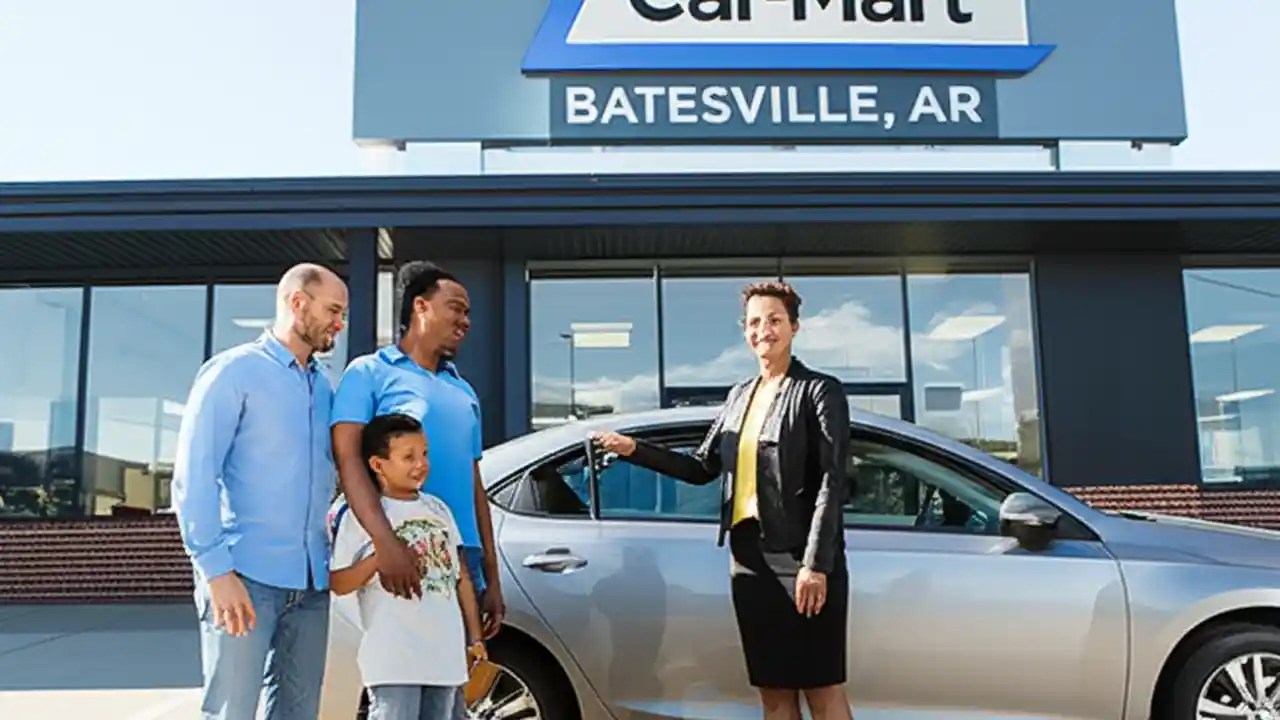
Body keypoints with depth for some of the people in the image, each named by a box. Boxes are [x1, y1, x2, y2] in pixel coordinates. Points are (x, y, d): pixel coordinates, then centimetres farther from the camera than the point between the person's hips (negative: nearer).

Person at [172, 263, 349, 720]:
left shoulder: (324, 385, 15)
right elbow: (193, 477, -10)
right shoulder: (234, 371, -3)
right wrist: (216, 569, -16)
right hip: (247, 575, -6)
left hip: (311, 580, 6)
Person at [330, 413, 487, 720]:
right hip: (394, 657, -6)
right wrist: (380, 557, -21)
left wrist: (475, 638, 13)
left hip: (445, 654, 6)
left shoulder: (438, 508, 13)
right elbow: (338, 583, -6)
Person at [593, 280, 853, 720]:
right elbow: (702, 468, 16)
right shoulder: (740, 395, 15)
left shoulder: (819, 391, -3)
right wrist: (634, 450, 7)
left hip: (800, 560, -6)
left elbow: (832, 483, -10)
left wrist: (816, 564, -17)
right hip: (749, 558, 6)